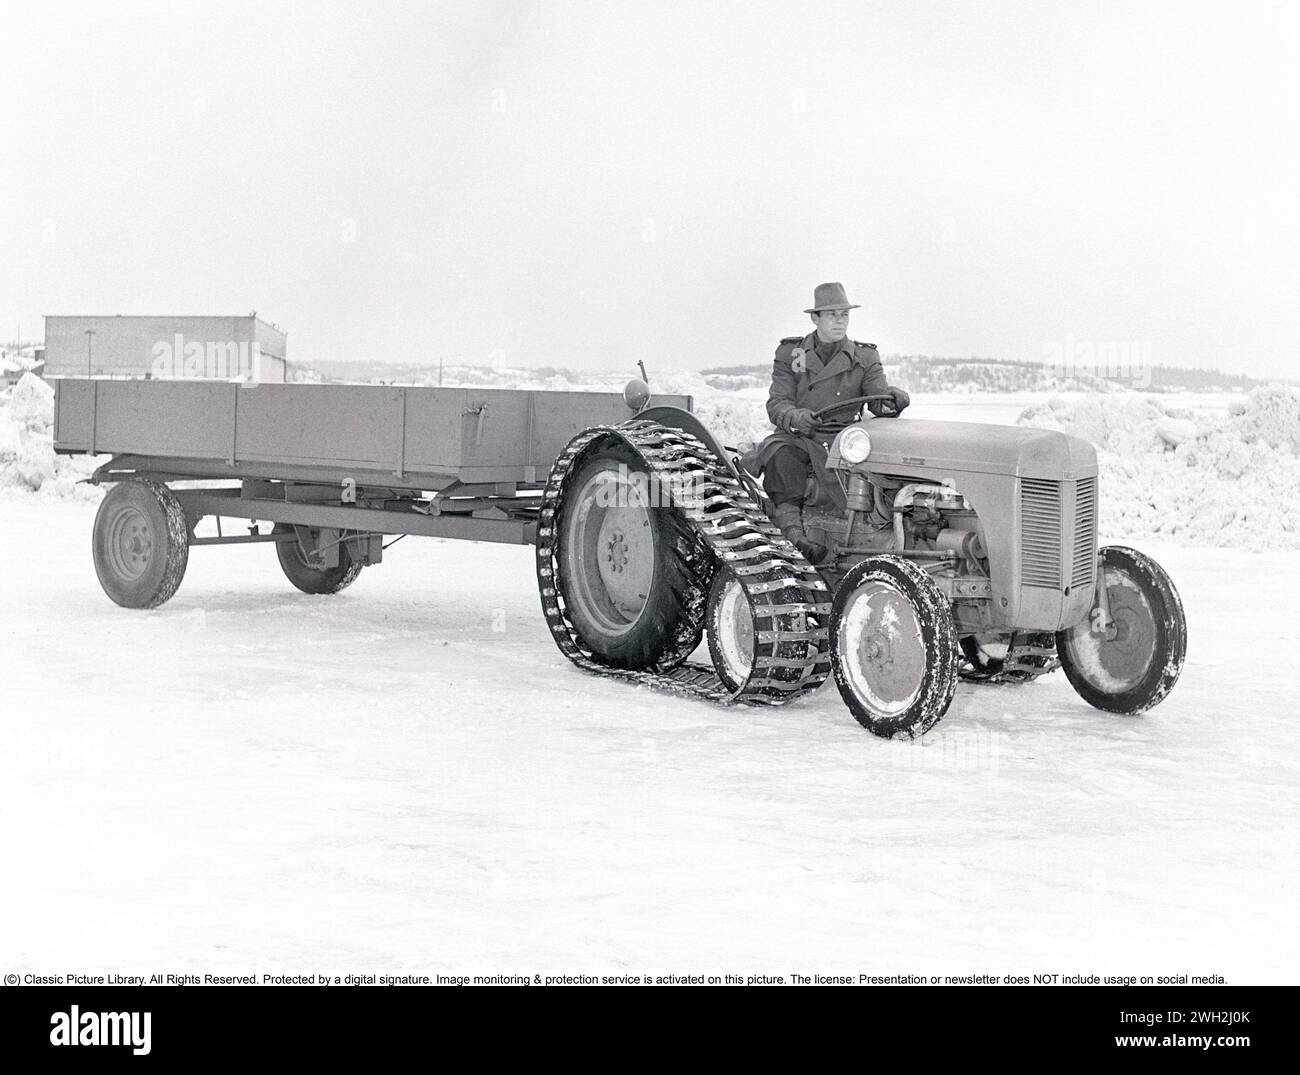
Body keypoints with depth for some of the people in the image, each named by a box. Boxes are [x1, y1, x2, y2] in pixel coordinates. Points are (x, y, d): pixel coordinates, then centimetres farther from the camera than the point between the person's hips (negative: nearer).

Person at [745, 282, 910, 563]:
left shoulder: (864, 358, 11)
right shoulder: (789, 353, 8)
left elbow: (878, 398, -2)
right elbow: (776, 404, -2)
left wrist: (894, 398, -28)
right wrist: (797, 418, -26)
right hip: (795, 437, -1)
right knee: (781, 455, -37)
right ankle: (792, 530, -47)